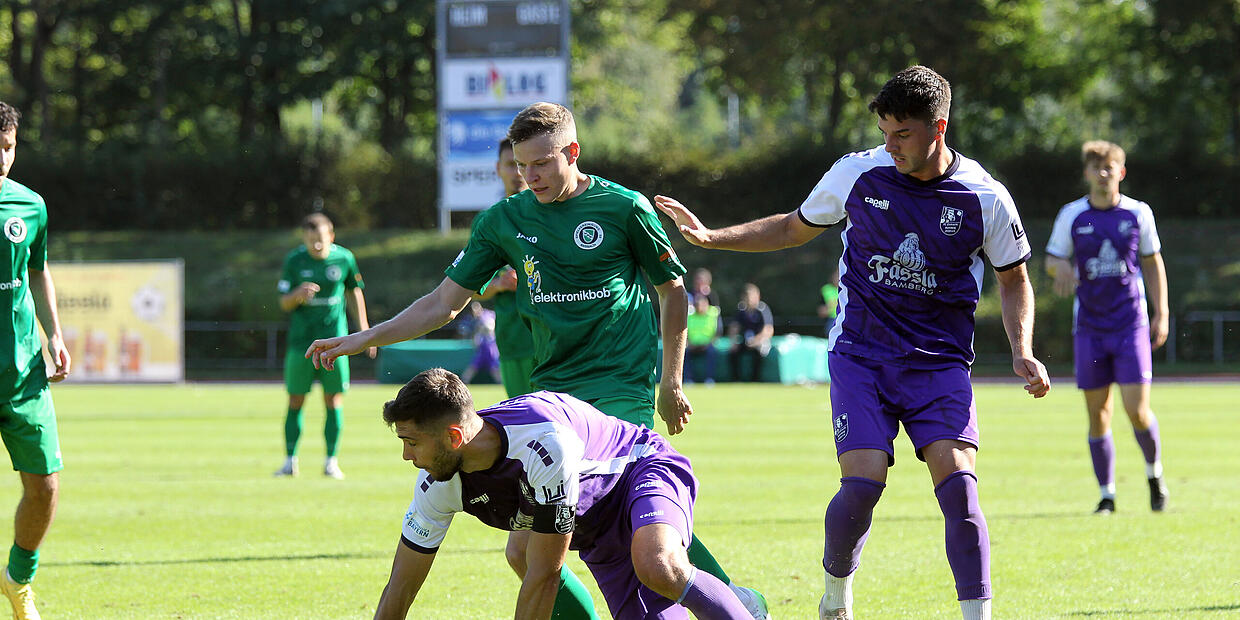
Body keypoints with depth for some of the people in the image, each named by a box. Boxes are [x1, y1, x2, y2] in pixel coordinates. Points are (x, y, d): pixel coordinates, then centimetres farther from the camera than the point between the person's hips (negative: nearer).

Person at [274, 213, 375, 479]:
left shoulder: (344, 259, -1)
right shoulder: (294, 260, -3)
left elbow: (354, 293, 14)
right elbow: (284, 303, 0)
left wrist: (364, 329, 15)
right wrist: (298, 295, -23)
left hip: (334, 337, 0)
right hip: (301, 339, 0)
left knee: (334, 400, -1)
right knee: (295, 402, 2)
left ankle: (331, 461, 8)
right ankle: (290, 460, 13)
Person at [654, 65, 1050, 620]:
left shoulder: (985, 198, -6)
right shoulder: (857, 174, -4)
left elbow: (1014, 280, 10)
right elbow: (794, 229, 14)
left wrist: (1022, 352, -5)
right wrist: (711, 238, 5)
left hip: (940, 361, 0)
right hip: (860, 354, 0)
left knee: (956, 480, -19)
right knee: (862, 483, -15)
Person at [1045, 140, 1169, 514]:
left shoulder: (1138, 213, 2)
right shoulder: (1072, 216, 2)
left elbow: (1153, 264, 10)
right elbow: (1052, 260, 9)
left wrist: (1161, 314, 5)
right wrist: (1061, 267, -16)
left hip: (1131, 325, -1)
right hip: (1090, 328, 1)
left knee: (1137, 410, -9)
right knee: (1098, 414, 1)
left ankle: (1154, 472, 18)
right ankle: (1107, 494, 11)